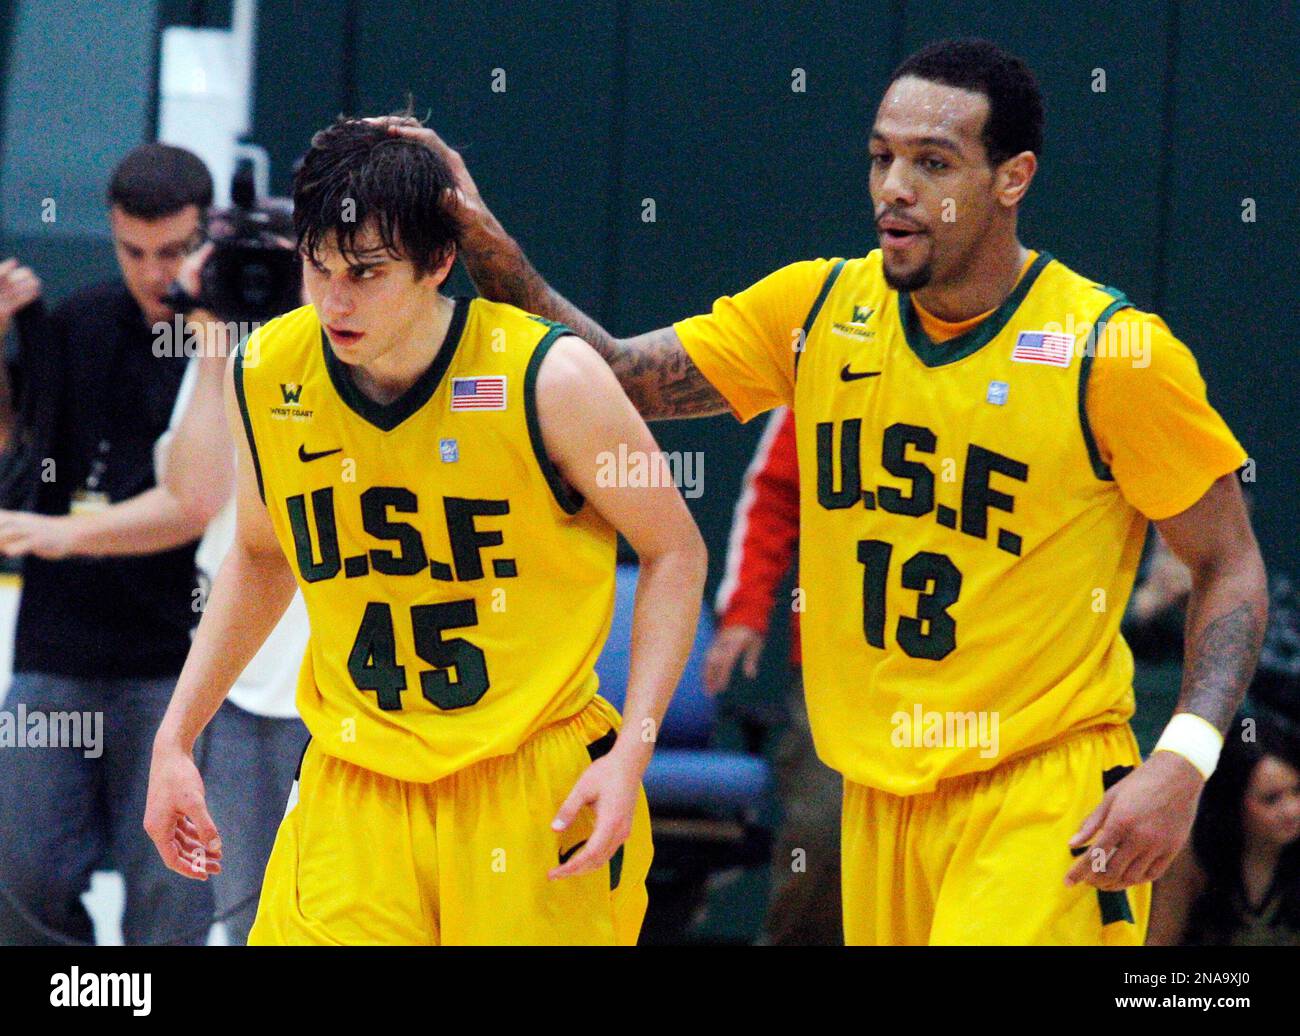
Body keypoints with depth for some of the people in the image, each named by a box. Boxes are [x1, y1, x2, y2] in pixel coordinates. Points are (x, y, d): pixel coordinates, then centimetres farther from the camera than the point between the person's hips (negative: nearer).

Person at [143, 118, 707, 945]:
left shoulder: (547, 379, -13)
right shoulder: (266, 376, -1)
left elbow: (675, 553, -2)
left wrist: (632, 753, -11)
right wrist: (177, 736, 14)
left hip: (538, 789, -2)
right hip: (352, 796, 3)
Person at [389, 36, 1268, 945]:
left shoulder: (1114, 352, -10)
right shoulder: (818, 311, 5)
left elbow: (1231, 566, -4)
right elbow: (615, 379, 7)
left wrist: (1183, 762, -17)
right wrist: (484, 242, -7)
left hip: (1041, 794, -6)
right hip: (877, 795, 6)